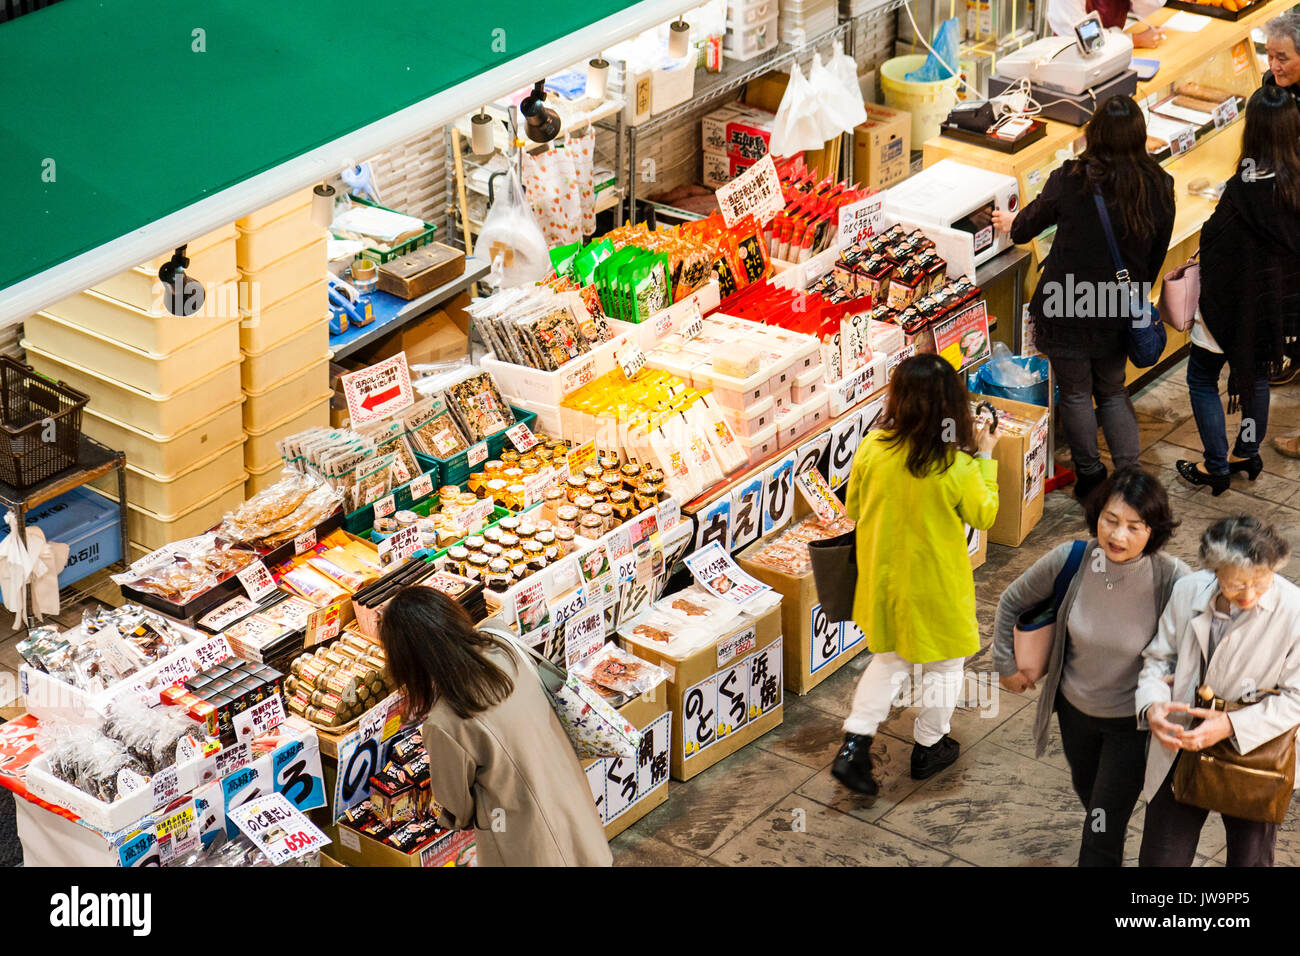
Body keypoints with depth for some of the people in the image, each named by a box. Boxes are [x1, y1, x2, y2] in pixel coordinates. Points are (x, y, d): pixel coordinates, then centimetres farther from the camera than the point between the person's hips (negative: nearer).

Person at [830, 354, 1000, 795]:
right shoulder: (957, 467, -24)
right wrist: (986, 457, 0)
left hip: (883, 577, 4)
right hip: (936, 585, -4)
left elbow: (852, 509, -1)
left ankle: (854, 745, 13)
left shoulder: (871, 449, -15)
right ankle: (929, 748, 35)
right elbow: (984, 515, -6)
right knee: (944, 665, 20)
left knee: (890, 659, 23)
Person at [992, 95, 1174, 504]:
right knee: (1113, 392, 20)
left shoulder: (1070, 180, -16)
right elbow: (1157, 254, 5)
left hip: (1066, 307, -3)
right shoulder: (1159, 187, -8)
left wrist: (1011, 223, 28)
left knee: (1075, 394, 13)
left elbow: (1032, 220, 4)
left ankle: (1090, 477, 23)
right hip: (1118, 311, 3)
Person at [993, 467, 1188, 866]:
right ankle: (1110, 856, 63)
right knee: (1086, 789, 31)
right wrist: (1006, 663, 4)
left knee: (1101, 835, 0)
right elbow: (1012, 602, -3)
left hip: (1133, 723, -4)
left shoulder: (1171, 579, -31)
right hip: (1075, 708, 4)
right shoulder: (1070, 560, -22)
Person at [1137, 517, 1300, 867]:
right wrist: (1151, 706, -20)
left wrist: (1232, 726, -26)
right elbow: (1158, 658, 1)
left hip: (1254, 755, -2)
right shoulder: (1188, 591, -13)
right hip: (1182, 747, 2)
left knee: (1250, 860, 18)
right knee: (1160, 859, 14)